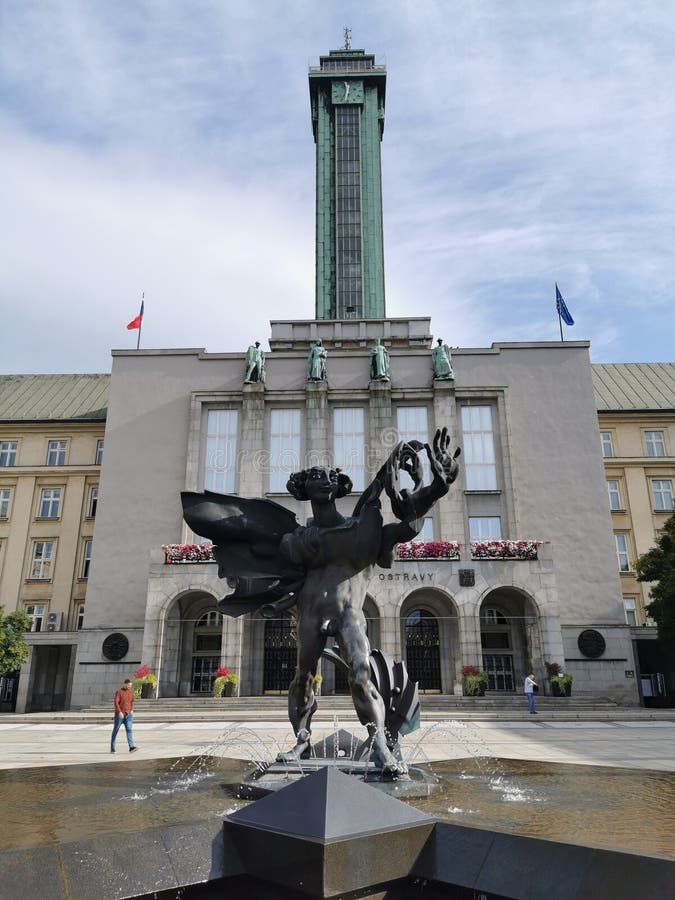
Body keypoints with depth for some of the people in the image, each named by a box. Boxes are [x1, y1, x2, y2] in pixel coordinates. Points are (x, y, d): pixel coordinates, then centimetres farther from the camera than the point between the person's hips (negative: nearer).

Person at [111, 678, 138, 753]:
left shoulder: (131, 692, 8)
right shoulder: (119, 692, -9)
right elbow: (116, 702, -17)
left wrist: (132, 710, 8)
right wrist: (119, 712, -27)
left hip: (128, 715, 3)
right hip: (119, 715, -3)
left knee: (129, 730, -12)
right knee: (115, 731, 8)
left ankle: (131, 747, -21)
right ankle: (112, 748, 22)